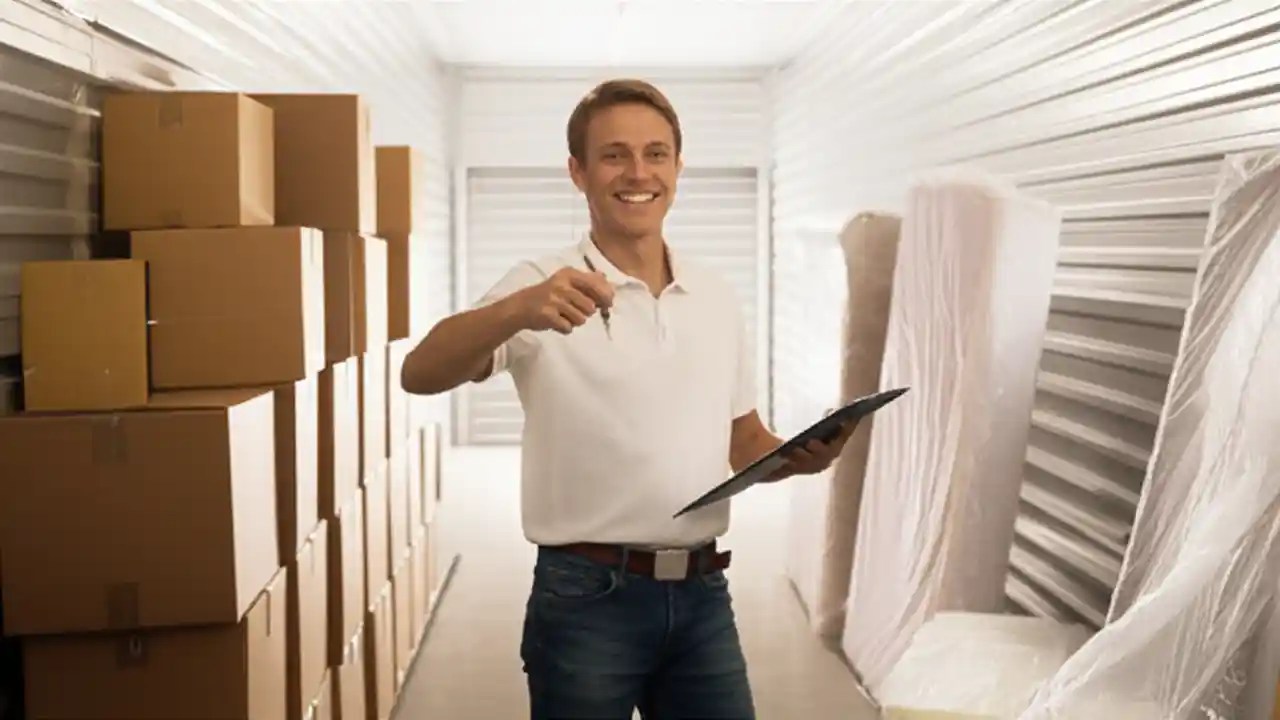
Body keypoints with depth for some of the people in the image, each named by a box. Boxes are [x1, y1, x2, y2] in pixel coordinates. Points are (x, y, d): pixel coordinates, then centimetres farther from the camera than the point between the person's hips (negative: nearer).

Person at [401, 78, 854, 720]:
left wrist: (800, 457, -5)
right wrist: (516, 312, -40)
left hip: (701, 595, 5)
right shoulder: (544, 289, -8)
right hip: (587, 598, -4)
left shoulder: (716, 297, 9)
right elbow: (420, 375, -22)